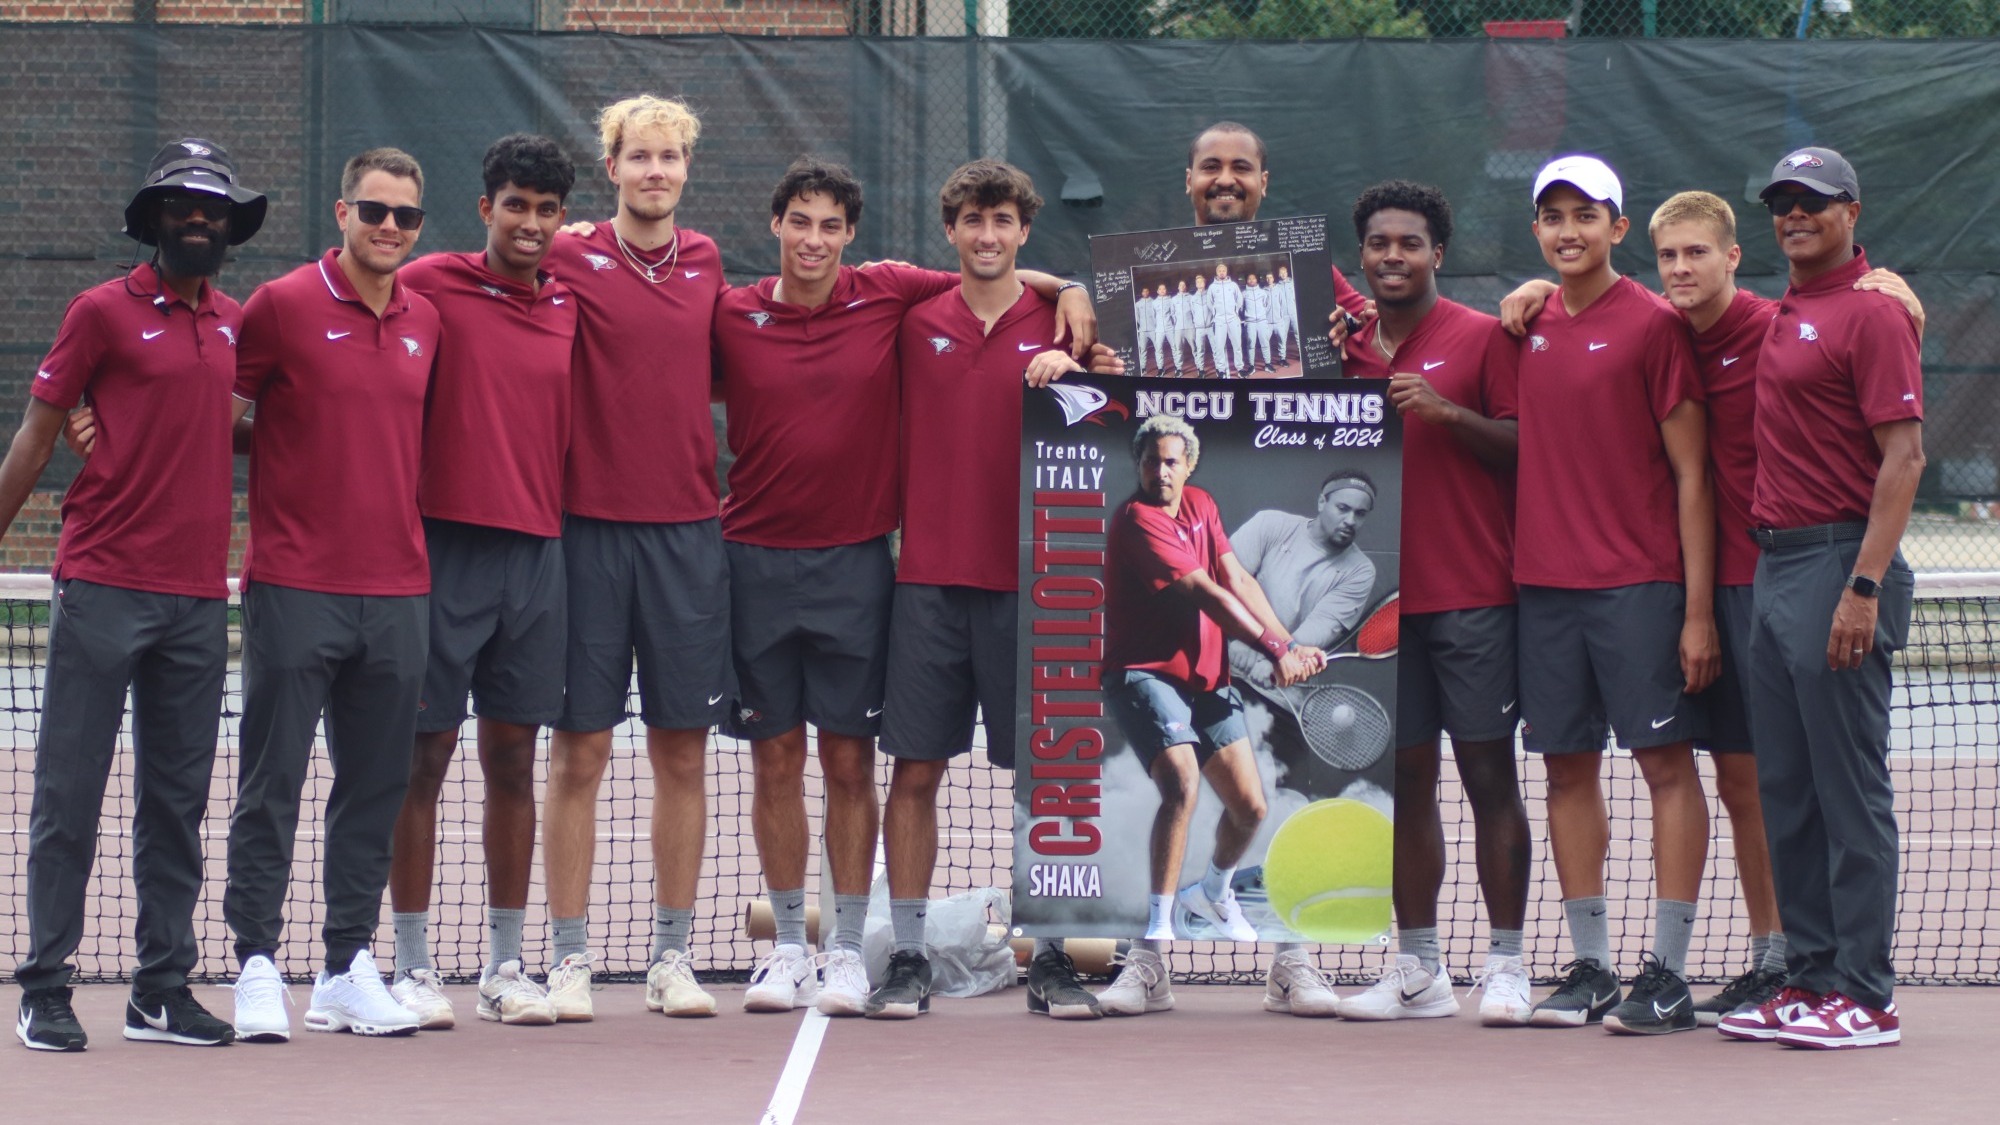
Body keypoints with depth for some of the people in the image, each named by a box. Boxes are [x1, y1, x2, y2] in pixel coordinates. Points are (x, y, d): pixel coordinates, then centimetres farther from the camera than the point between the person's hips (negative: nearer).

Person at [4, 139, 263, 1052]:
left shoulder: (235, 323, 13)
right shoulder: (103, 311, -2)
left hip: (199, 598, 5)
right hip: (102, 589, -5)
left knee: (178, 801, 8)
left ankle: (163, 989, 14)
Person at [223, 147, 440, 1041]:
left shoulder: (425, 322, 12)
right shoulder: (284, 306, -4)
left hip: (398, 590, 5)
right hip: (295, 588, -5)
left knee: (376, 788, 8)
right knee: (271, 784, -3)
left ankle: (349, 969, 15)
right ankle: (257, 964, 3)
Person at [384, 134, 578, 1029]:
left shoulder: (570, 308, 11)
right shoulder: (430, 285, -2)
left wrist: (574, 523, 10)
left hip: (538, 553, 4)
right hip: (445, 545, -4)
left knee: (514, 761, 8)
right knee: (424, 758, 0)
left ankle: (504, 965, 15)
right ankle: (413, 965, 6)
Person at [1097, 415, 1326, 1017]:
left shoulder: (1201, 506, 10)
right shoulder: (1137, 520, -15)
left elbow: (1236, 579, 3)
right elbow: (1204, 593, -19)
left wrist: (1289, 643, -9)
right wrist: (1272, 646, -21)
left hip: (1207, 678, 8)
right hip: (1144, 674, -8)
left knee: (1250, 806, 5)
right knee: (1183, 784, -31)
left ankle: (1213, 892, 41)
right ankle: (1154, 954, -36)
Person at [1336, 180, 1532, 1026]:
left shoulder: (1483, 337, 0)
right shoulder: (1349, 350, 14)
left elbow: (1525, 446, -4)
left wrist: (1445, 412, -17)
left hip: (1471, 597, -5)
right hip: (1382, 597, 5)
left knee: (1488, 773, -4)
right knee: (1404, 778, 6)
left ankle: (1505, 965, -1)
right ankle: (1418, 970, 12)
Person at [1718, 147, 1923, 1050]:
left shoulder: (1871, 313, -9)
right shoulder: (1782, 317, 17)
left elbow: (1903, 457, -15)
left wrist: (1865, 586, -22)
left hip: (1837, 564, -9)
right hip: (1773, 564, 9)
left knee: (1850, 790, -6)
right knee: (1784, 791, 10)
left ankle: (1866, 996, -3)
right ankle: (1808, 980, 16)